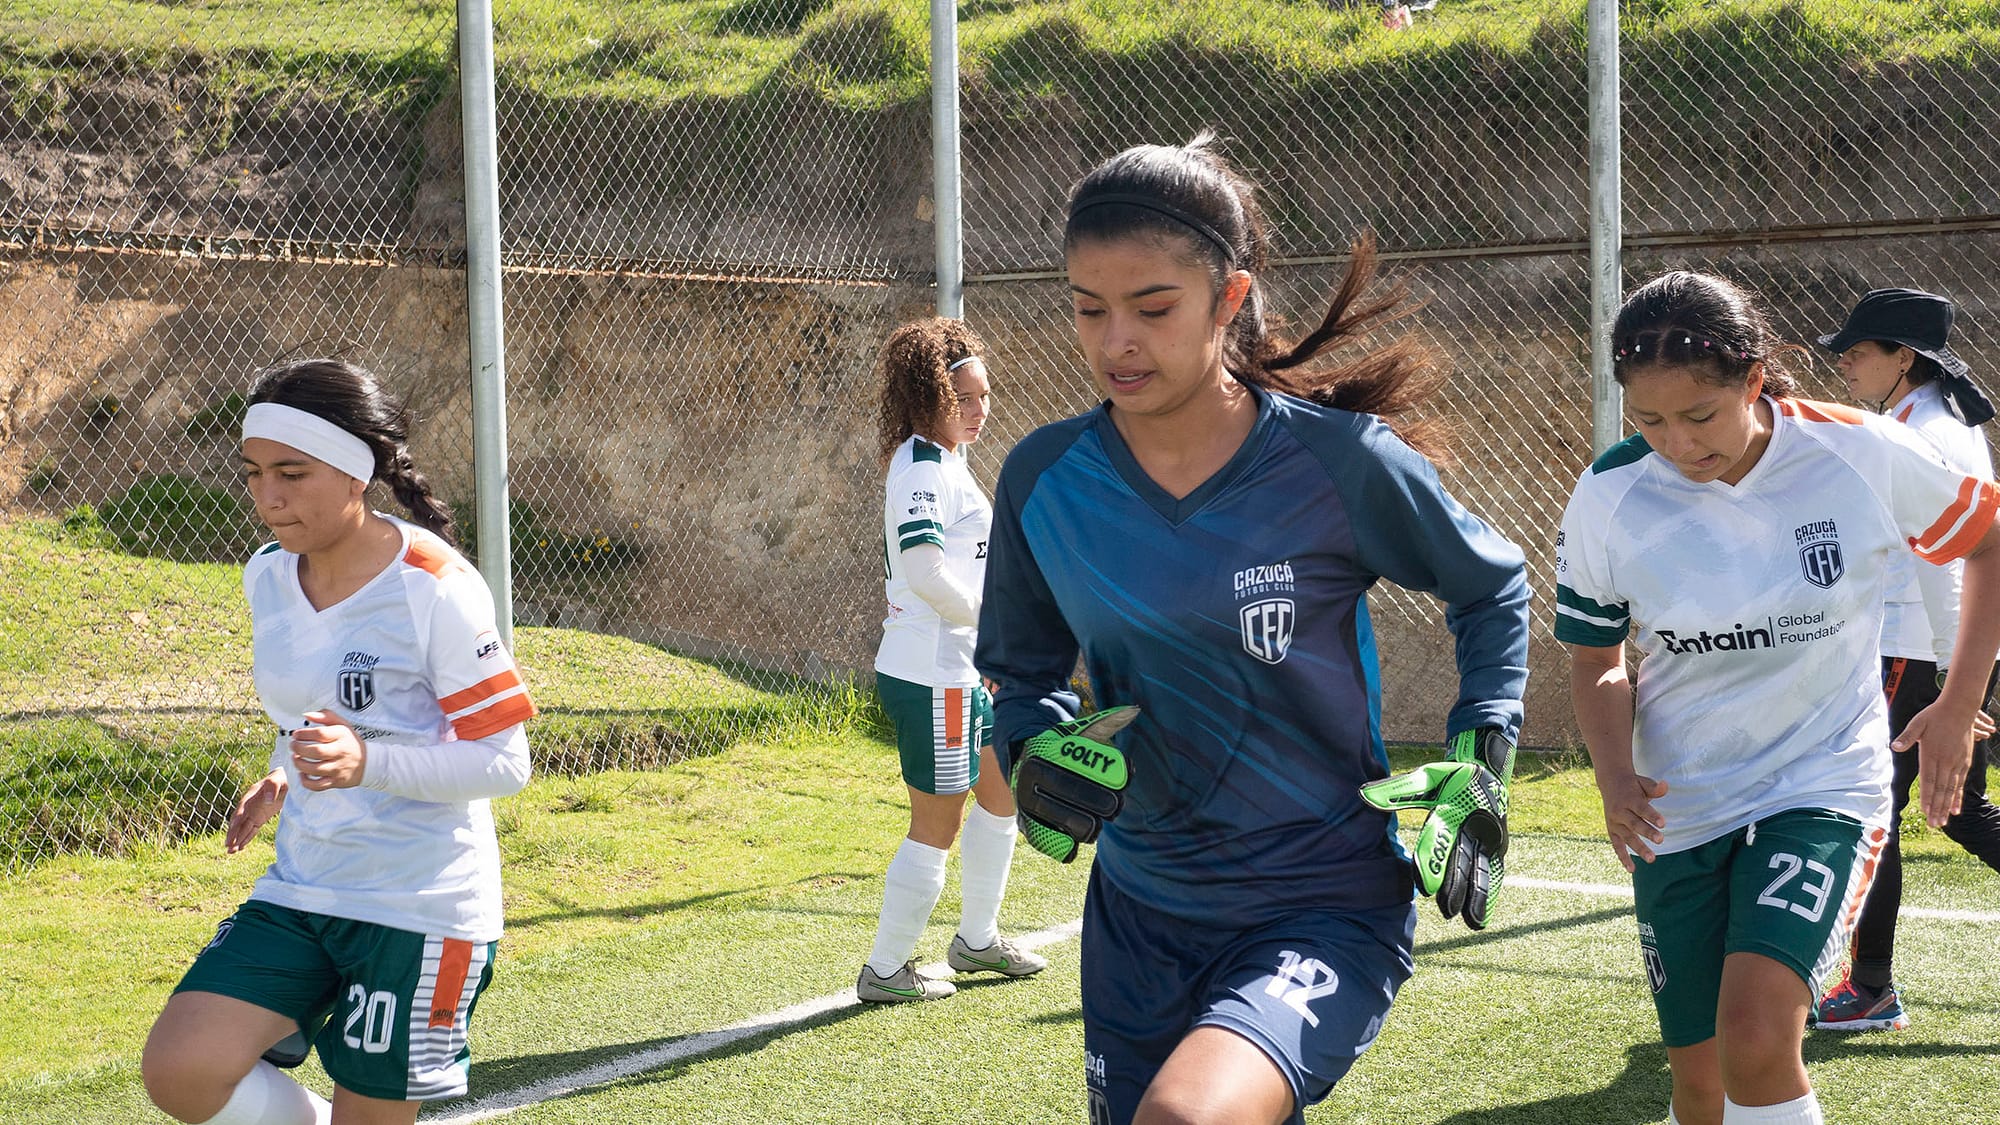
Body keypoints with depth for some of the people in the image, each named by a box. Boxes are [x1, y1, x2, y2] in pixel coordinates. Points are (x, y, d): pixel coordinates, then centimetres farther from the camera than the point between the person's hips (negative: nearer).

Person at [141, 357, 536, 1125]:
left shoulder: (433, 589, -15)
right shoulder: (267, 575, 6)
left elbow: (503, 762, -14)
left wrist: (365, 763, -28)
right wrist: (282, 780, 8)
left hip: (421, 910, -6)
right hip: (299, 889, 6)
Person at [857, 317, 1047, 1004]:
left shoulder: (944, 460, 15)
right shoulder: (922, 466, -18)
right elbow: (926, 573, -28)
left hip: (960, 671, 11)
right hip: (930, 676, -11)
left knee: (1002, 787, 21)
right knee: (937, 825, -3)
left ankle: (977, 939, 34)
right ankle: (884, 972, 7)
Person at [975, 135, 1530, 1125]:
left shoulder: (1340, 464, -13)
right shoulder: (1043, 479, -4)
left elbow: (1491, 587, 6)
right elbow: (1022, 672, 12)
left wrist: (1479, 765, -3)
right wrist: (1040, 754, -8)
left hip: (1326, 908, -5)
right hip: (1138, 912, 5)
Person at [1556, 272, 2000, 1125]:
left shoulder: (1862, 456, -15)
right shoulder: (1608, 496, -10)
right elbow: (1596, 661, 5)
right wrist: (1615, 773, -14)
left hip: (1823, 791, -3)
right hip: (1678, 813, 3)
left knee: (1756, 1037, -26)